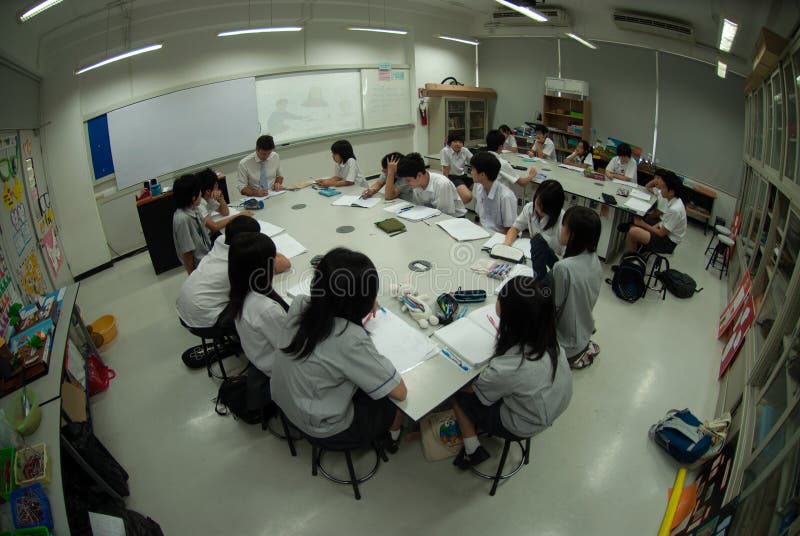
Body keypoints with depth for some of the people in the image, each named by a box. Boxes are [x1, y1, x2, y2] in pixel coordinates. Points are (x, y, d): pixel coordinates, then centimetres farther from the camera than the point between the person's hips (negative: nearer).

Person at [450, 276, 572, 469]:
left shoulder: (507, 368, -40)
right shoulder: (547, 337, -23)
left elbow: (479, 393, -15)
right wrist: (505, 334, -2)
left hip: (521, 427, -6)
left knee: (457, 392, 8)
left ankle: (472, 451, 23)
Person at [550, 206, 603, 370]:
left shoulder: (563, 268, -32)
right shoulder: (594, 260, -8)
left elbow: (554, 307, -22)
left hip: (565, 345, -7)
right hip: (584, 332, 7)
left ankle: (574, 356, 12)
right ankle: (584, 348, 21)